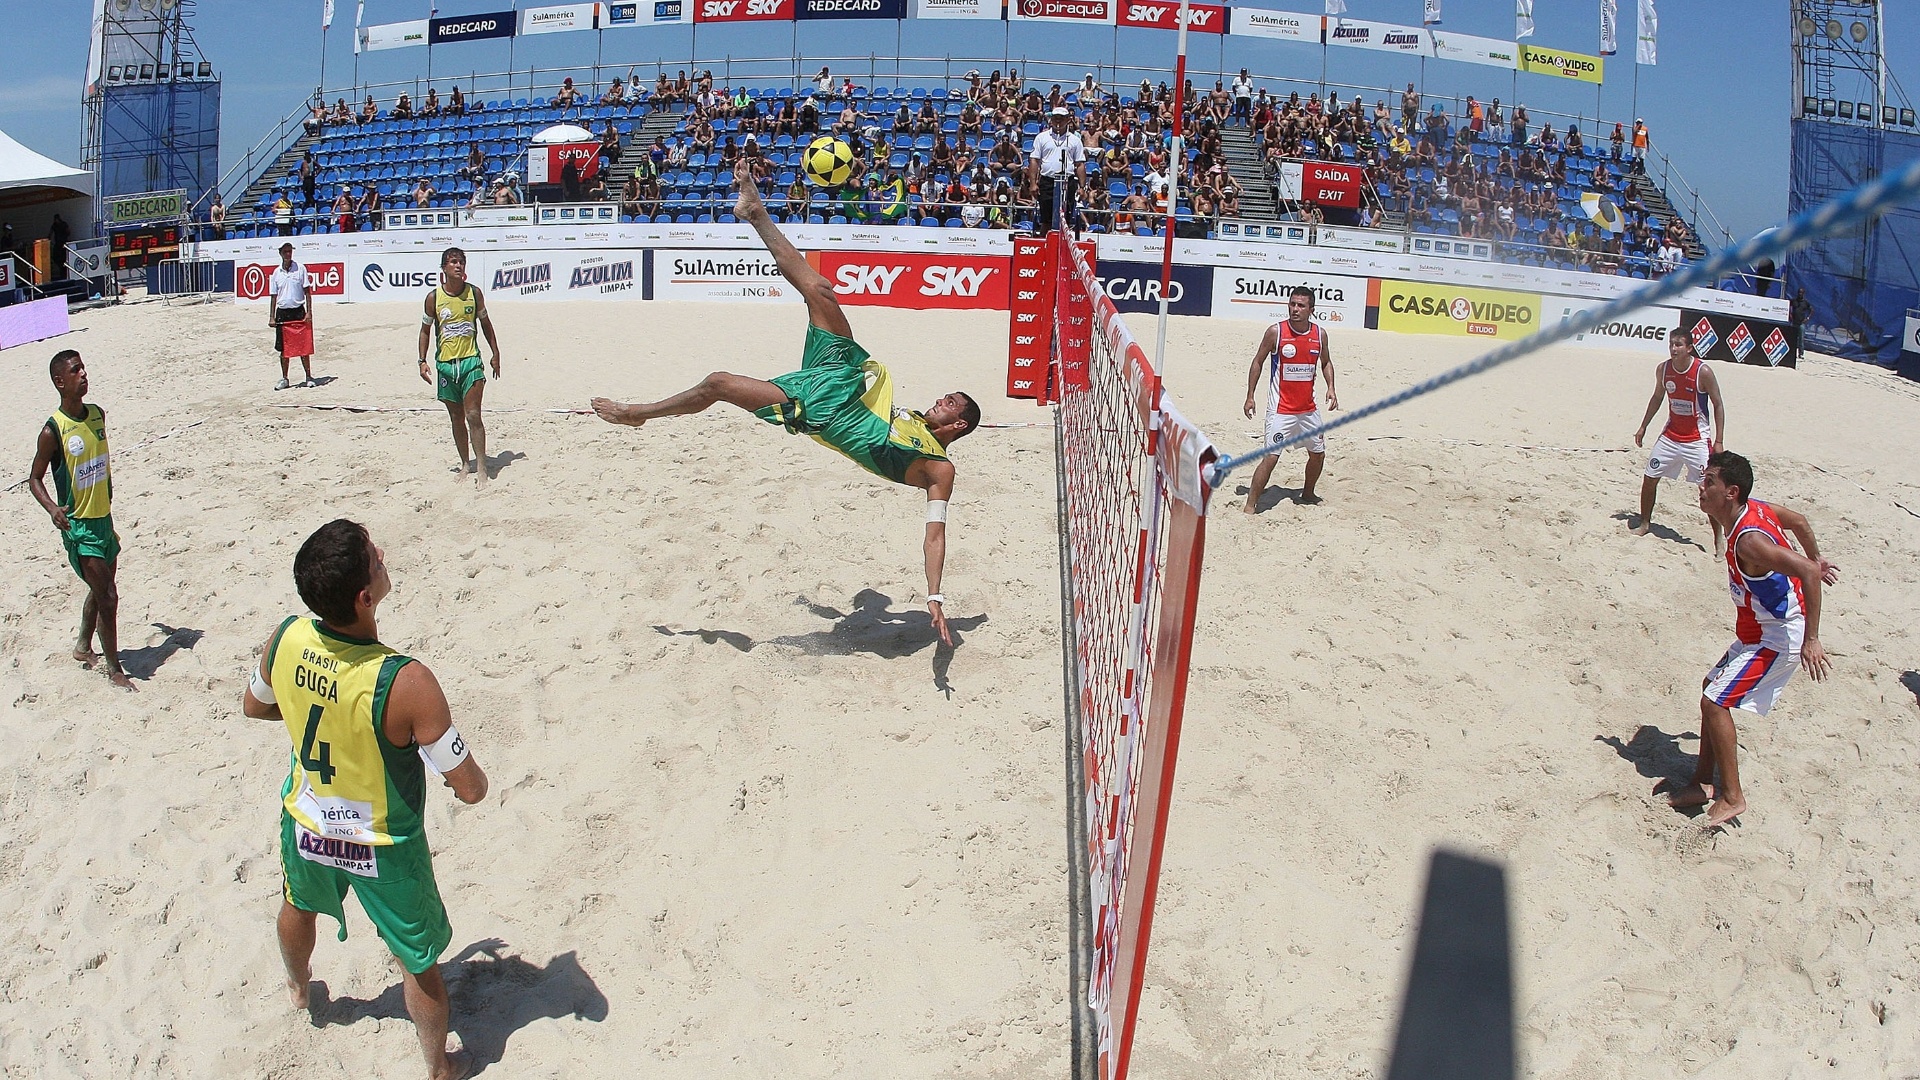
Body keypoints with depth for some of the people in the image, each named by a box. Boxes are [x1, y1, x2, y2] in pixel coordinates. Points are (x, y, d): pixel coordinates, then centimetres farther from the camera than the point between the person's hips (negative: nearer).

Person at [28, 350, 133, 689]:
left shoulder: (98, 415, 3)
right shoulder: (53, 430, -16)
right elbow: (35, 478, -8)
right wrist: (52, 508, -24)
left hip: (104, 519, 7)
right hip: (78, 526, -7)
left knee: (101, 590, 21)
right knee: (108, 596, -6)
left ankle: (83, 647, 42)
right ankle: (114, 669, 6)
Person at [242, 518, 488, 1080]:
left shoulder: (285, 639, -22)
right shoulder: (406, 684, -38)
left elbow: (253, 705, 2)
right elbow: (471, 789, -29)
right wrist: (468, 771, -6)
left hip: (306, 823, 5)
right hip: (383, 849, -5)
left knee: (299, 905, 37)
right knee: (418, 961, 19)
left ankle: (299, 987, 67)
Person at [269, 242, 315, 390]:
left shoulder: (300, 268, 0)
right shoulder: (276, 272, 6)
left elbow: (307, 292, 0)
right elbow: (273, 296, 9)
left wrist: (309, 312, -8)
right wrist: (272, 317, 3)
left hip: (298, 311, -2)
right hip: (282, 312, 2)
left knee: (303, 346, -1)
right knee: (283, 348, 7)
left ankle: (309, 377, 7)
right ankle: (284, 379, 15)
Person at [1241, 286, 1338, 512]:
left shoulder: (1320, 334, 2)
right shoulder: (1276, 332, -10)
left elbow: (1326, 362, 17)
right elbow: (1258, 362, -1)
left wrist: (1331, 387, 1)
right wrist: (1250, 396, -4)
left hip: (1308, 408, 5)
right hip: (1281, 408, -5)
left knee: (1318, 454, 16)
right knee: (1271, 456, -14)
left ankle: (1307, 494, 39)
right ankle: (1251, 504, -6)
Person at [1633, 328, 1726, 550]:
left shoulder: (1703, 371, -17)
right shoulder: (1662, 369, -4)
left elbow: (1718, 405, -10)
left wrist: (1719, 441, -15)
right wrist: (1643, 427, 15)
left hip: (1698, 439, -5)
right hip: (1670, 436, 5)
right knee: (1649, 478, 7)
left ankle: (1718, 539, 0)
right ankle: (1645, 524, 26)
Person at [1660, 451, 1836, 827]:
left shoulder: (1748, 541, -30)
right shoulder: (1754, 507, -1)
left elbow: (1808, 573, -37)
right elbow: (1799, 521, 15)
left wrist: (1810, 640, -34)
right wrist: (1817, 561, 31)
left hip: (1777, 639, -10)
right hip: (1759, 632, 10)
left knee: (1715, 701, -11)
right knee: (1711, 690, 16)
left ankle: (1732, 797, 1)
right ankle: (1703, 783, 24)